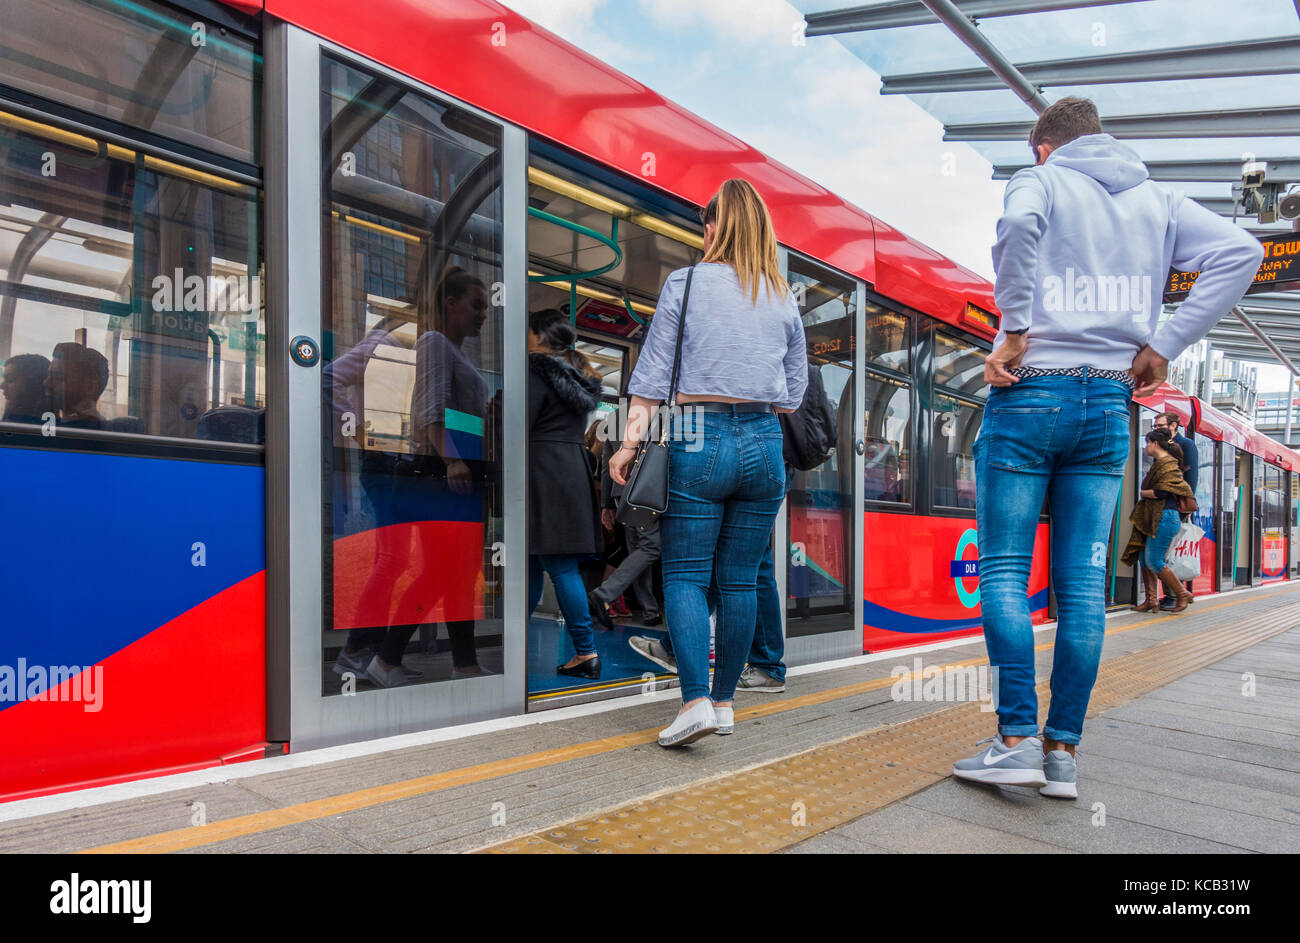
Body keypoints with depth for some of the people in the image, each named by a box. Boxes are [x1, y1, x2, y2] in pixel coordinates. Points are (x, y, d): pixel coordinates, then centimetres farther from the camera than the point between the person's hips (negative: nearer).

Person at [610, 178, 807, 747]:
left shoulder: (686, 282, 2)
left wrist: (629, 443, -2)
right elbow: (794, 389, 14)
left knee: (685, 575, 2)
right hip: (764, 444, 4)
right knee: (739, 580, 9)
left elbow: (653, 371, -2)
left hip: (699, 439, -3)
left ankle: (696, 701, -10)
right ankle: (725, 702, 17)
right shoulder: (784, 300, 12)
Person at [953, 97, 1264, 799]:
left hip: (1031, 393, -4)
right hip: (1109, 405, 5)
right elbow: (1240, 252, 6)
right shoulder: (1156, 200, 18)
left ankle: (1018, 739, -4)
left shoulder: (1040, 182, 4)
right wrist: (1162, 347, 3)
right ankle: (1062, 751, 8)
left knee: (1002, 571, 0)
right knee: (1082, 584, 4)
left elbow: (1018, 224, -20)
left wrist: (1015, 332, -15)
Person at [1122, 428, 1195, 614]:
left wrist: (1142, 493, -3)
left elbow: (1162, 492, -18)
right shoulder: (1158, 463, 19)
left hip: (1165, 517, -10)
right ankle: (1150, 600, 8)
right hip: (1152, 518, 10)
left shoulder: (1167, 463, -10)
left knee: (1154, 561, -9)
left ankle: (1182, 594, 4)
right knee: (1144, 558, 7)